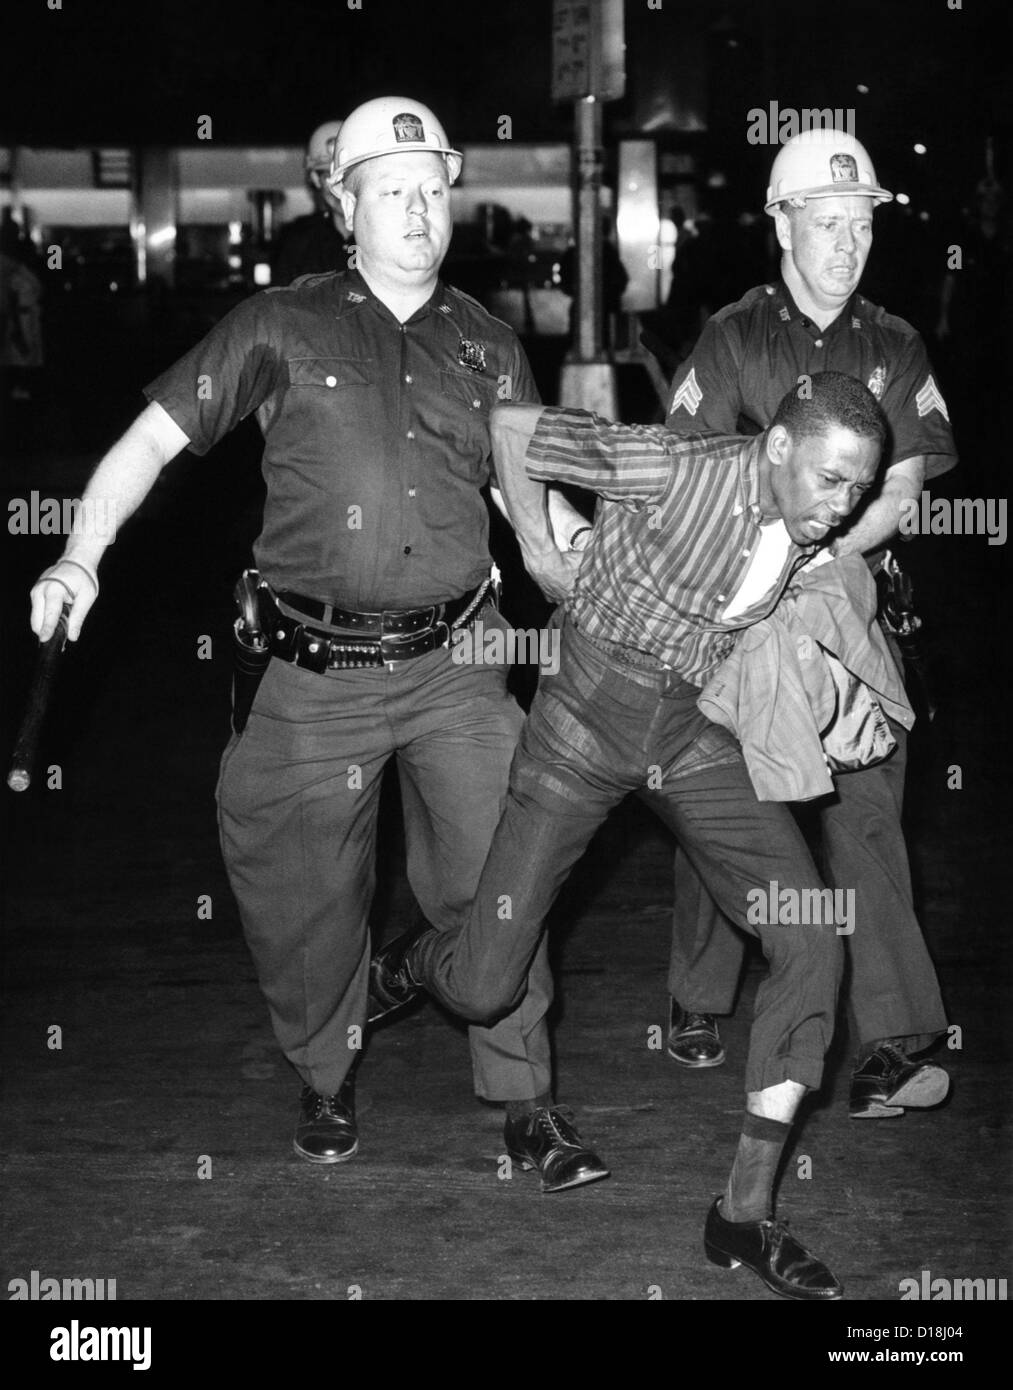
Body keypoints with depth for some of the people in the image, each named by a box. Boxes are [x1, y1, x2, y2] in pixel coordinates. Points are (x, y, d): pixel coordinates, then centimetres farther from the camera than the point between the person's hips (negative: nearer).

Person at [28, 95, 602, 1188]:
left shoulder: (487, 349, 9)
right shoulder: (282, 328, 0)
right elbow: (155, 435, -1)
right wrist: (81, 554, -13)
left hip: (452, 664, 2)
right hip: (317, 677, -2)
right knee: (310, 899, 8)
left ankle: (523, 1104, 14)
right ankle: (323, 1081, 32)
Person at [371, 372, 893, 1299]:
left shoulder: (813, 536, -4)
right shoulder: (679, 470, -23)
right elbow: (510, 427, -15)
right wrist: (538, 547, -5)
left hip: (699, 734, 5)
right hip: (592, 711, -5)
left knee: (812, 942, -14)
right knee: (486, 990, -2)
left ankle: (746, 1214, -6)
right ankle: (412, 962, 39)